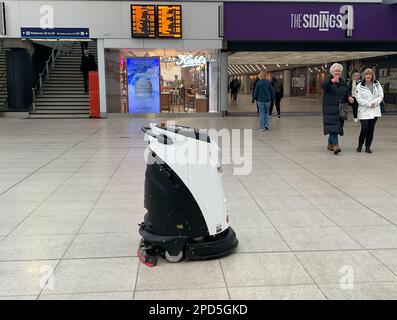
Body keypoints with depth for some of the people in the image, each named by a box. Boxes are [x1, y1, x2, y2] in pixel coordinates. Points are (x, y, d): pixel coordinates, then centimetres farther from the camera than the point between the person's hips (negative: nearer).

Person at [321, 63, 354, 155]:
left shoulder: (343, 82, 17)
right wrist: (332, 81, -44)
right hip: (330, 108, -6)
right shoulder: (329, 80, -1)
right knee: (333, 126, -15)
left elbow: (347, 93, 20)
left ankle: (330, 144, 25)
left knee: (337, 126, 10)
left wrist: (349, 97, -5)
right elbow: (323, 85, -24)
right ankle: (335, 145, -23)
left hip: (340, 109, 6)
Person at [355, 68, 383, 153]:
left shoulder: (377, 84, 5)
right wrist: (369, 104, -15)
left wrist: (375, 102, -12)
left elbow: (381, 96, 4)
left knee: (371, 129, 5)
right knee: (365, 129, -10)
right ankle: (360, 145, 12)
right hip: (364, 111, -3)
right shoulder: (360, 86, -4)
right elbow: (359, 99, -9)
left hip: (375, 111, 3)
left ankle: (368, 147, 16)